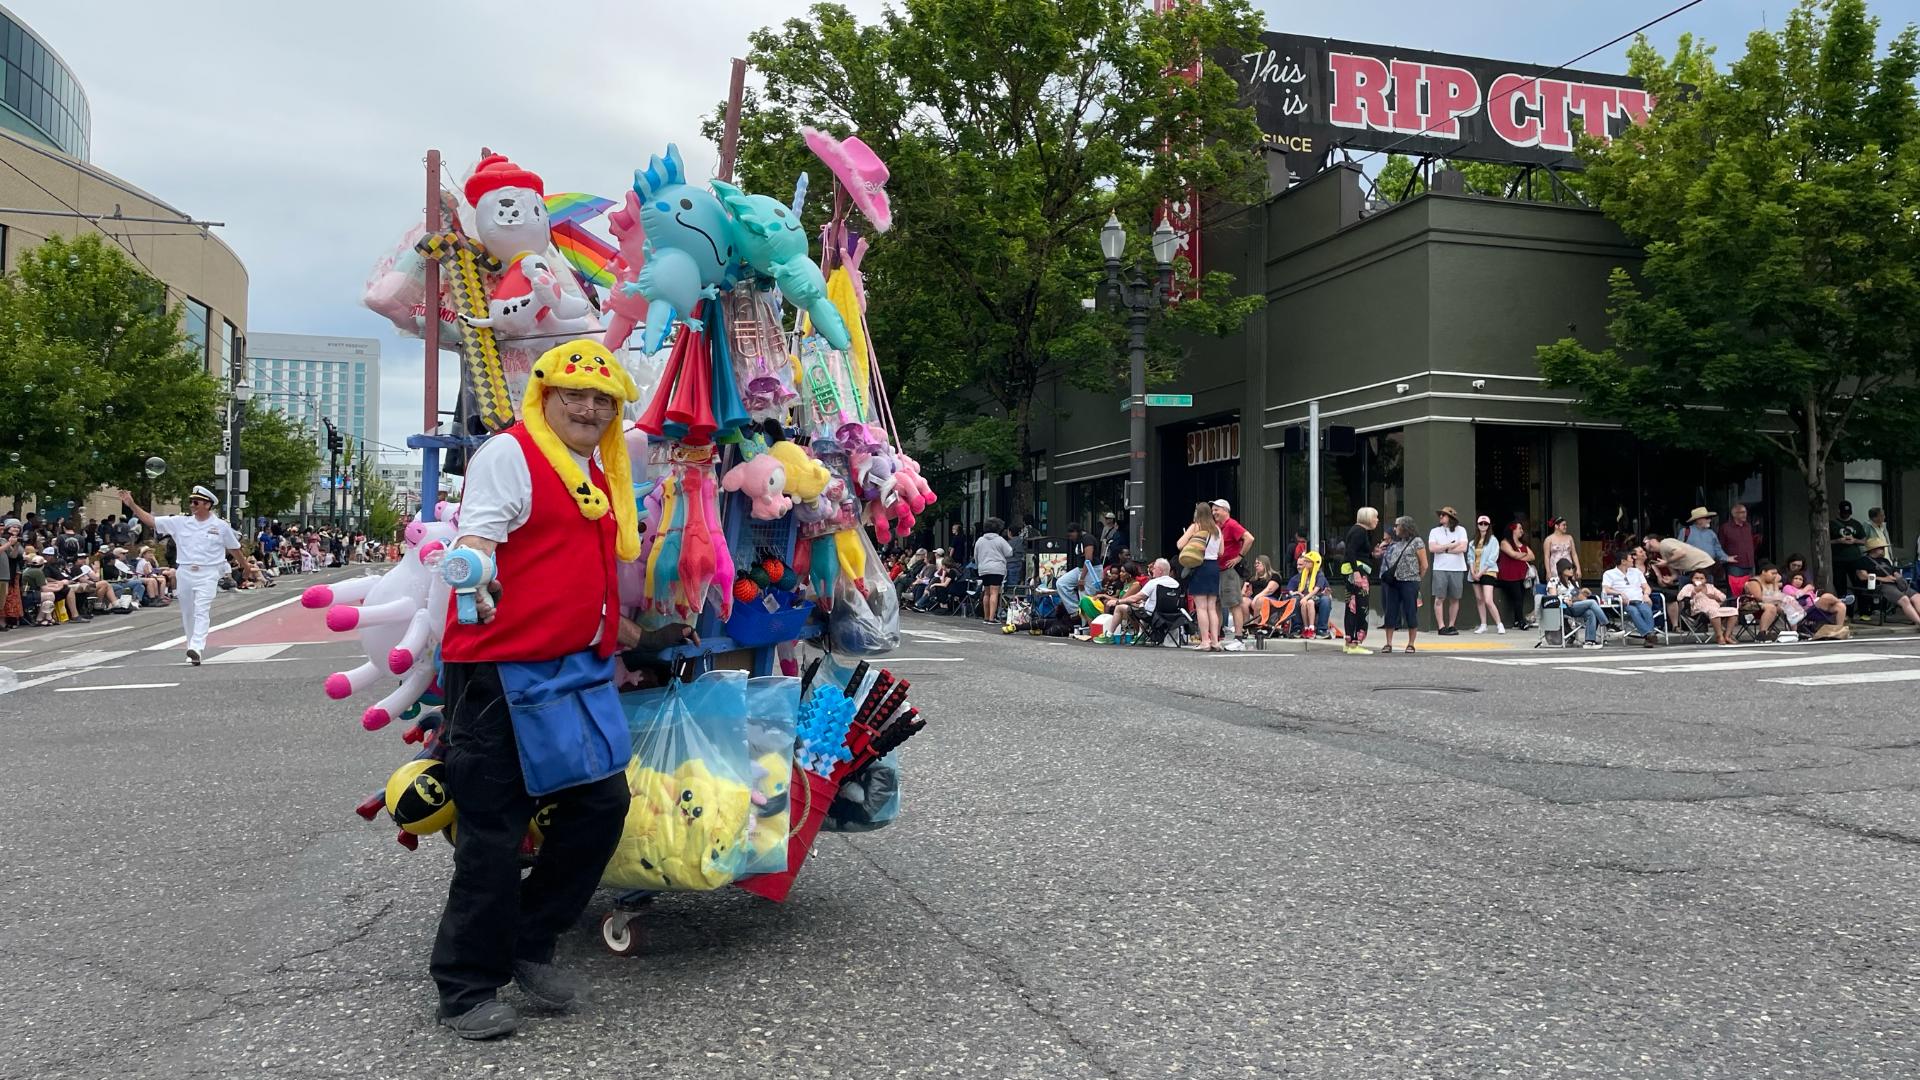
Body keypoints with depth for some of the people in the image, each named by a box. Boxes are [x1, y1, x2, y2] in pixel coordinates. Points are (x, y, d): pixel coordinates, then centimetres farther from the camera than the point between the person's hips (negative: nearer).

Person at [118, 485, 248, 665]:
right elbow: (151, 521, 5)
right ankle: (193, 650, 22)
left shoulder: (221, 526, 1)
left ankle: (196, 649, -29)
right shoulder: (180, 522, 6)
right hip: (184, 573, 4)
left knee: (202, 611, -17)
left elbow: (235, 548, 13)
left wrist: (245, 565, 21)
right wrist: (131, 505, -4)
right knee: (187, 614, 10)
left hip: (208, 574, -4)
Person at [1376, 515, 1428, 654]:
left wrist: (1416, 580, 6)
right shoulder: (1394, 542, 15)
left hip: (1409, 583, -6)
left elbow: (1424, 565, -1)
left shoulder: (1416, 542, -2)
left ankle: (1410, 644, 8)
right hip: (1393, 582, 6)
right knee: (1391, 613, 5)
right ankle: (1388, 643, 9)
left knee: (1410, 613, 0)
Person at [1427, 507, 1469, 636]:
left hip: (1457, 569, 0)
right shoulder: (1435, 531, 6)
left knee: (1454, 599, 5)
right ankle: (1441, 627, -3)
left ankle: (1451, 626, 14)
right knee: (1439, 598, -5)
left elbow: (1463, 548, -8)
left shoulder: (1460, 530, 5)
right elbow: (1432, 548, -7)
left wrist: (1444, 549, -6)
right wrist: (1451, 545, -7)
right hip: (1440, 569, 0)